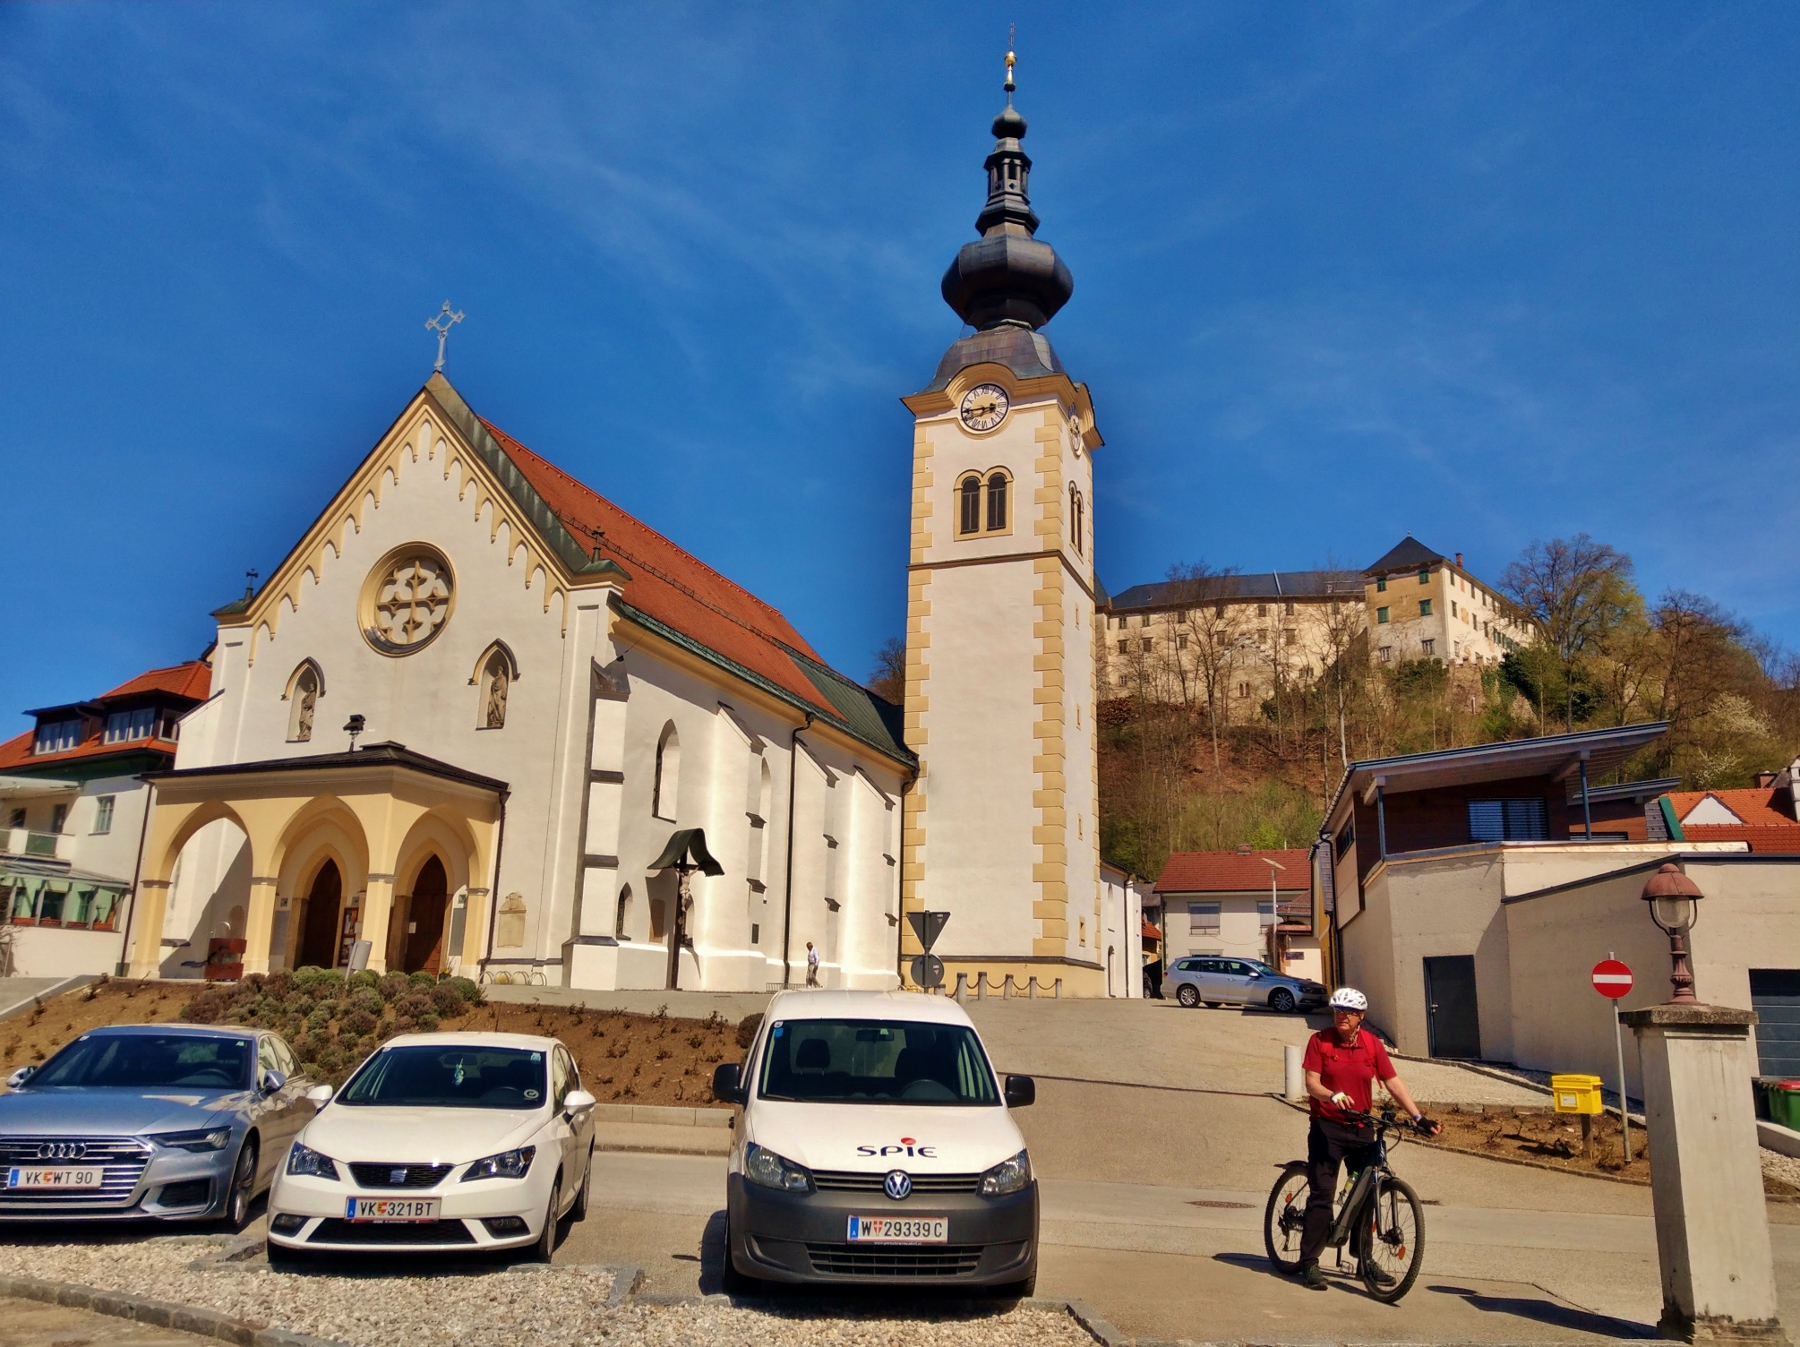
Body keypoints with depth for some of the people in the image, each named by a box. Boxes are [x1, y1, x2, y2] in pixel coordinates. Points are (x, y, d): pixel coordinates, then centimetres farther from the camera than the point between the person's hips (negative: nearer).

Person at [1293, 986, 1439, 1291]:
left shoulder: (1372, 1044, 0)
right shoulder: (1320, 1041, -8)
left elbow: (1394, 1083, 0)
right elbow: (1312, 1083, -13)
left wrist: (1419, 1118, -9)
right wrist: (1333, 1096, -33)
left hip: (1362, 1129, 4)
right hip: (1327, 1127, -4)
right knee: (1322, 1194, -5)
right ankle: (1309, 1263, 2)